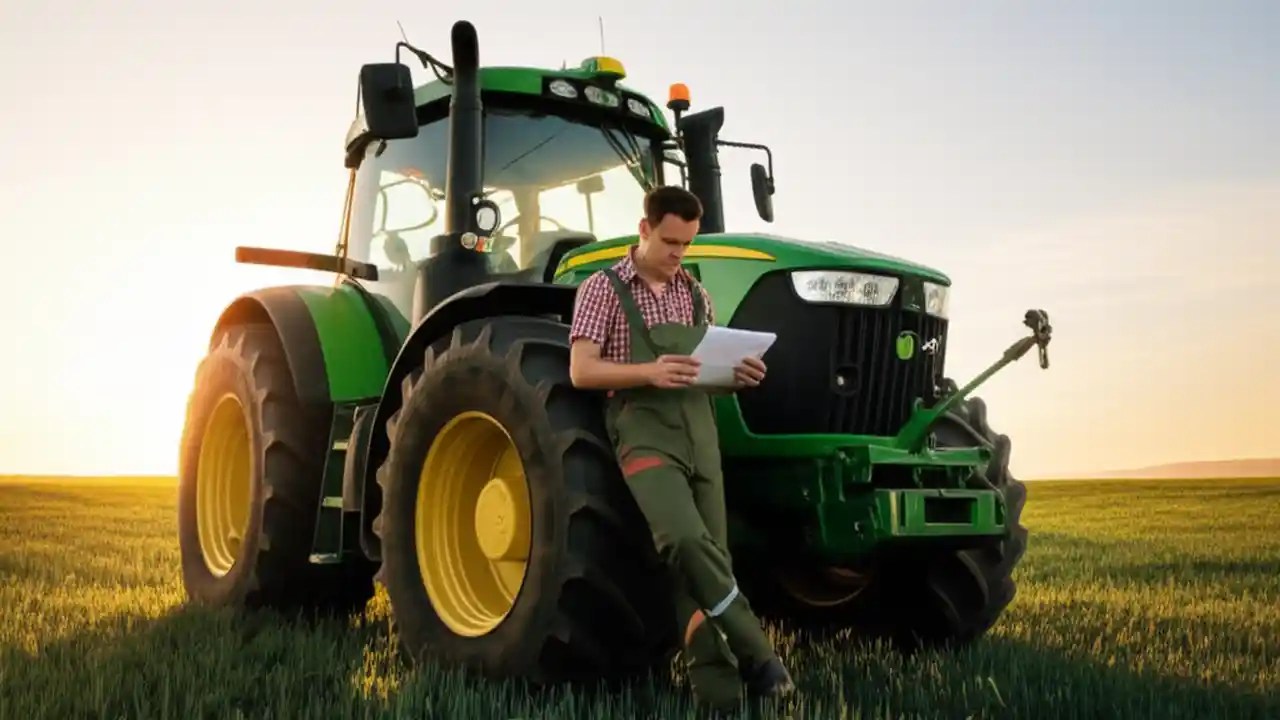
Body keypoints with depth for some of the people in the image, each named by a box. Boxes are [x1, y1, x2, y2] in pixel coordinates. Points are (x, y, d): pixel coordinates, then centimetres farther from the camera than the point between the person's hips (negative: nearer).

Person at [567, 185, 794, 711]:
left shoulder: (695, 295, 15)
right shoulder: (602, 289, 0)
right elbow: (582, 371, -9)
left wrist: (738, 375, -3)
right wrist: (650, 372, -25)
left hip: (699, 432, 6)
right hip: (644, 433, -5)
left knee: (709, 557, 1)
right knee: (686, 540, -25)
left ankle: (717, 681, 7)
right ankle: (755, 650, -14)